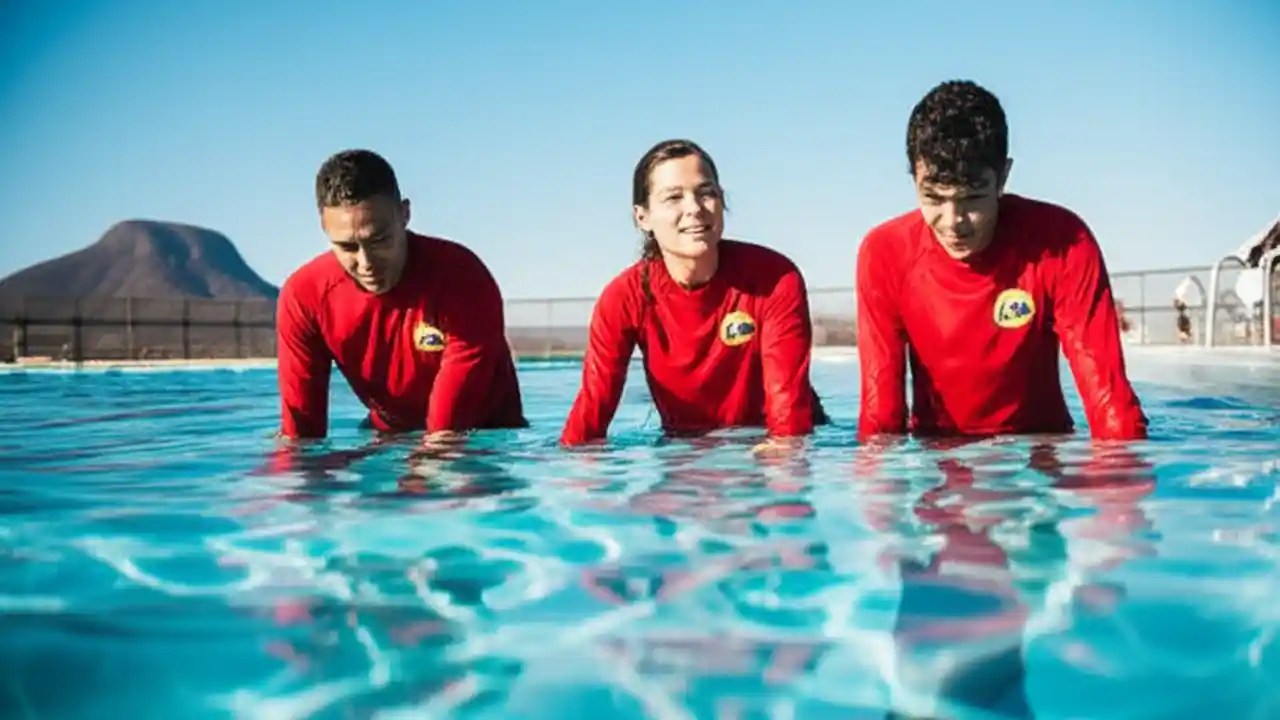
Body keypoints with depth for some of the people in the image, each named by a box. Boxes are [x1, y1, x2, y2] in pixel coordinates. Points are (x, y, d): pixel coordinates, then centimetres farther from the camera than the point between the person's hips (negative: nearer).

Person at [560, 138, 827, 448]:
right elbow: (594, 402, -15)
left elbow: (788, 401, -20)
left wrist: (783, 448, -36)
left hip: (769, 449, 0)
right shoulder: (624, 298, -13)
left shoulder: (777, 280, -17)